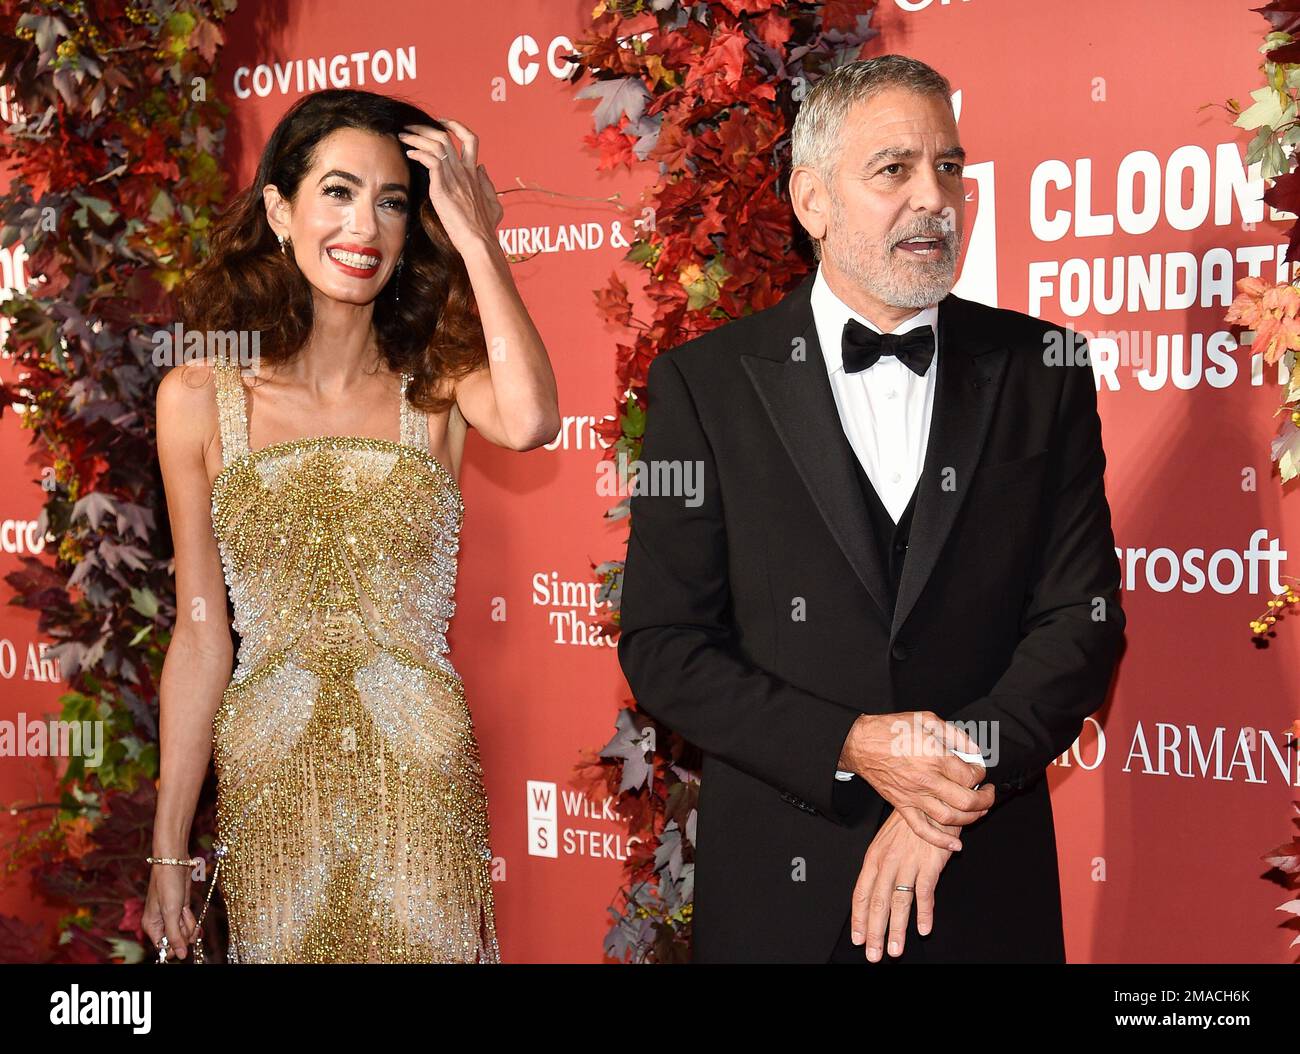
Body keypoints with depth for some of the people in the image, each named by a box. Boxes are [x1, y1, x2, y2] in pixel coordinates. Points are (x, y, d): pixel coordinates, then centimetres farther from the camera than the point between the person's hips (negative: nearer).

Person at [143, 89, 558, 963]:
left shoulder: (438, 385, 0)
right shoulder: (199, 398, 0)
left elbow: (528, 422, -25)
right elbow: (201, 638, 3)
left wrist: (476, 237, -14)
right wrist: (168, 854, 5)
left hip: (421, 787, 0)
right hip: (269, 791, 0)